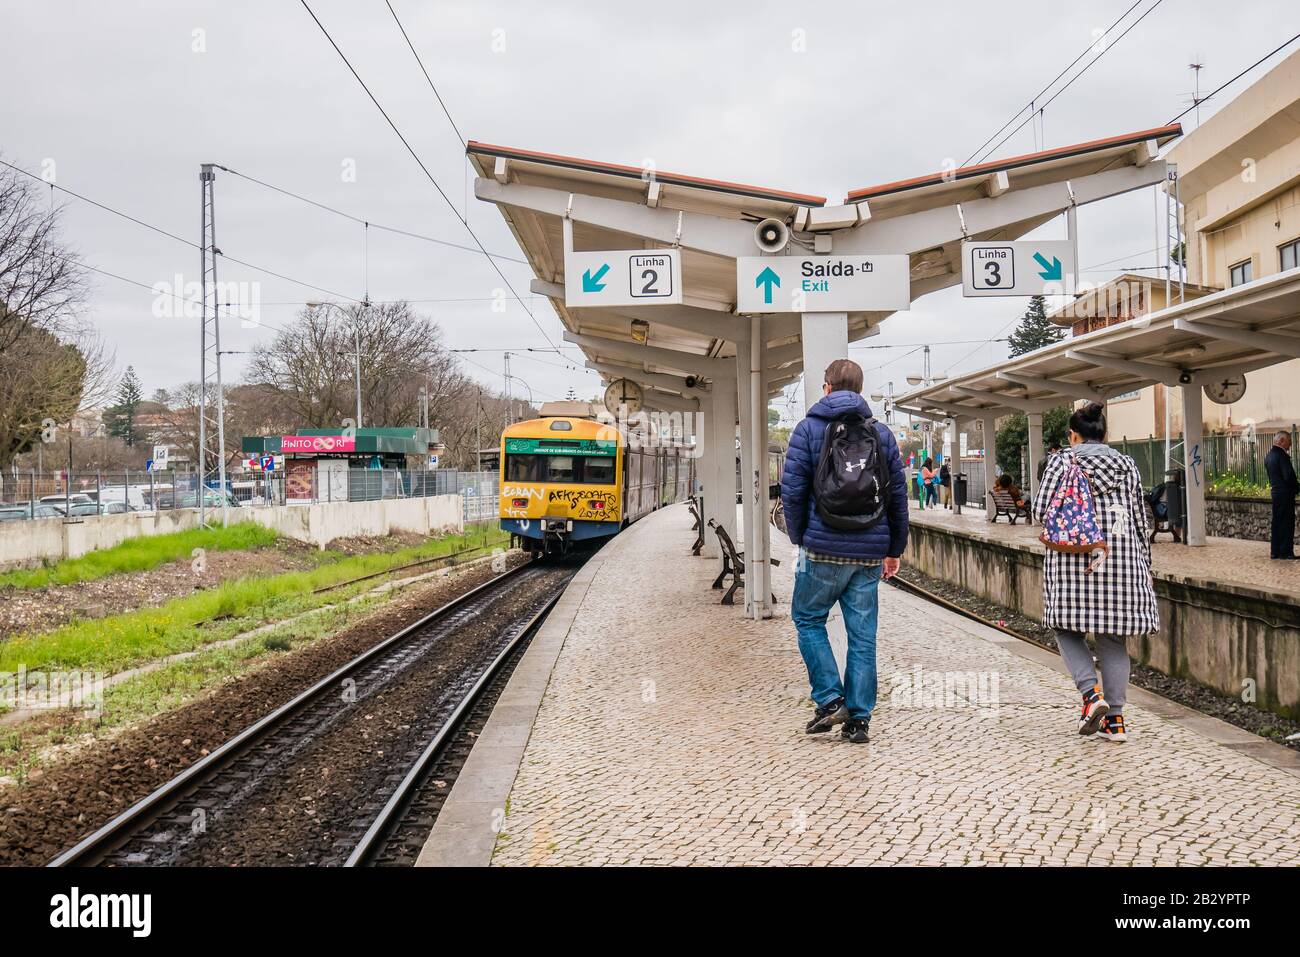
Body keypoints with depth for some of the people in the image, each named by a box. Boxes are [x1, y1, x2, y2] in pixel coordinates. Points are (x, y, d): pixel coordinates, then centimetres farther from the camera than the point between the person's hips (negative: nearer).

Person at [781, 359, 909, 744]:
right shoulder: (881, 433, 8)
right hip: (870, 552, 3)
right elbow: (898, 493, 9)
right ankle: (858, 718, 9)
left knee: (808, 618, 14)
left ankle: (830, 700, 4)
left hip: (824, 548, -3)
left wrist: (799, 536, 6)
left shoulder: (809, 429, -2)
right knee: (862, 634, 7)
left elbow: (792, 489, -7)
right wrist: (895, 548, 16)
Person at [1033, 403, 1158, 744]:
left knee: (1067, 627, 10)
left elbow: (1041, 510, -7)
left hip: (1071, 559, -3)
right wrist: (1145, 564, 17)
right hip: (1119, 560, 3)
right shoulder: (1126, 465, 7)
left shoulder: (1061, 461, -1)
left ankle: (1092, 693, -11)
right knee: (1113, 638, 7)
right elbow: (1139, 518, 9)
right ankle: (1114, 720, 9)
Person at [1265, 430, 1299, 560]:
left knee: (1277, 522, 11)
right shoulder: (1281, 454, -17)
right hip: (1286, 493, -9)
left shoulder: (1269, 455, 11)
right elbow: (1288, 475, -20)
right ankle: (1286, 552, -1)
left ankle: (1275, 551, 14)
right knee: (1287, 523, -3)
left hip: (1275, 492, 9)